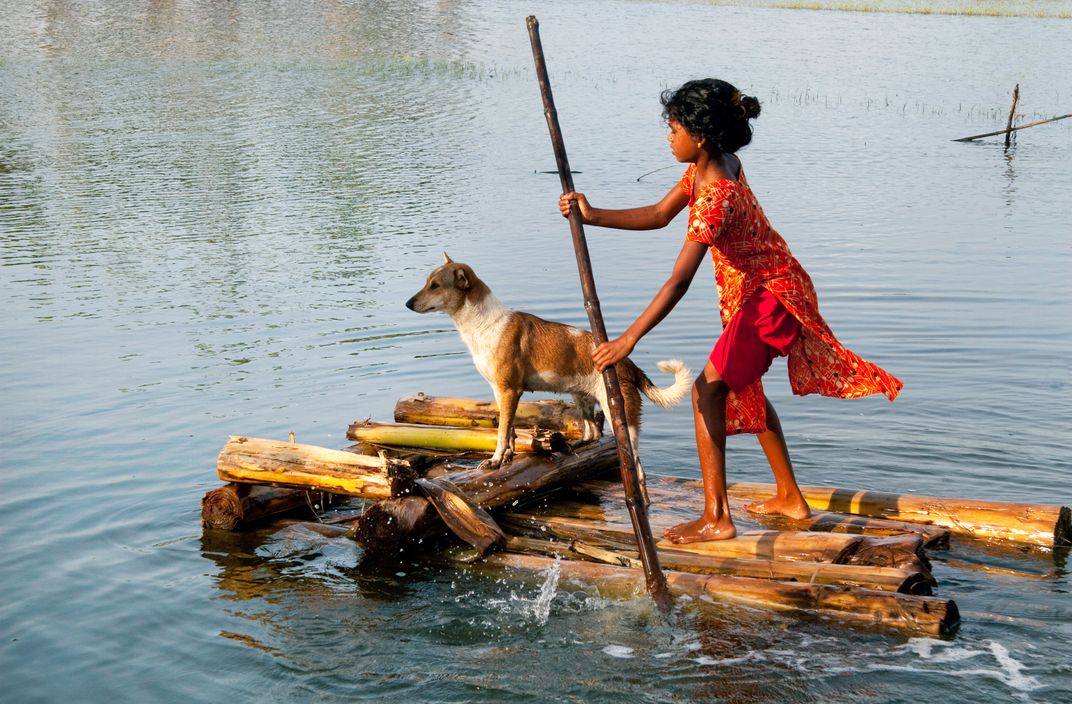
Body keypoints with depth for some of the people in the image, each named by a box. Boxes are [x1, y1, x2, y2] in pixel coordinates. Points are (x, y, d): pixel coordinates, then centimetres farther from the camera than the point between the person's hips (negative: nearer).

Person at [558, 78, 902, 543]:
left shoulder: (717, 195, -30)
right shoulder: (707, 168, -1)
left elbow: (678, 281, -33)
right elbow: (658, 215, 9)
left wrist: (629, 340, -34)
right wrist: (593, 216, -1)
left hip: (770, 297, -10)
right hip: (761, 291, 10)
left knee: (708, 390, -9)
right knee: (743, 389, 22)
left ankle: (716, 518, -5)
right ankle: (790, 498, 34)